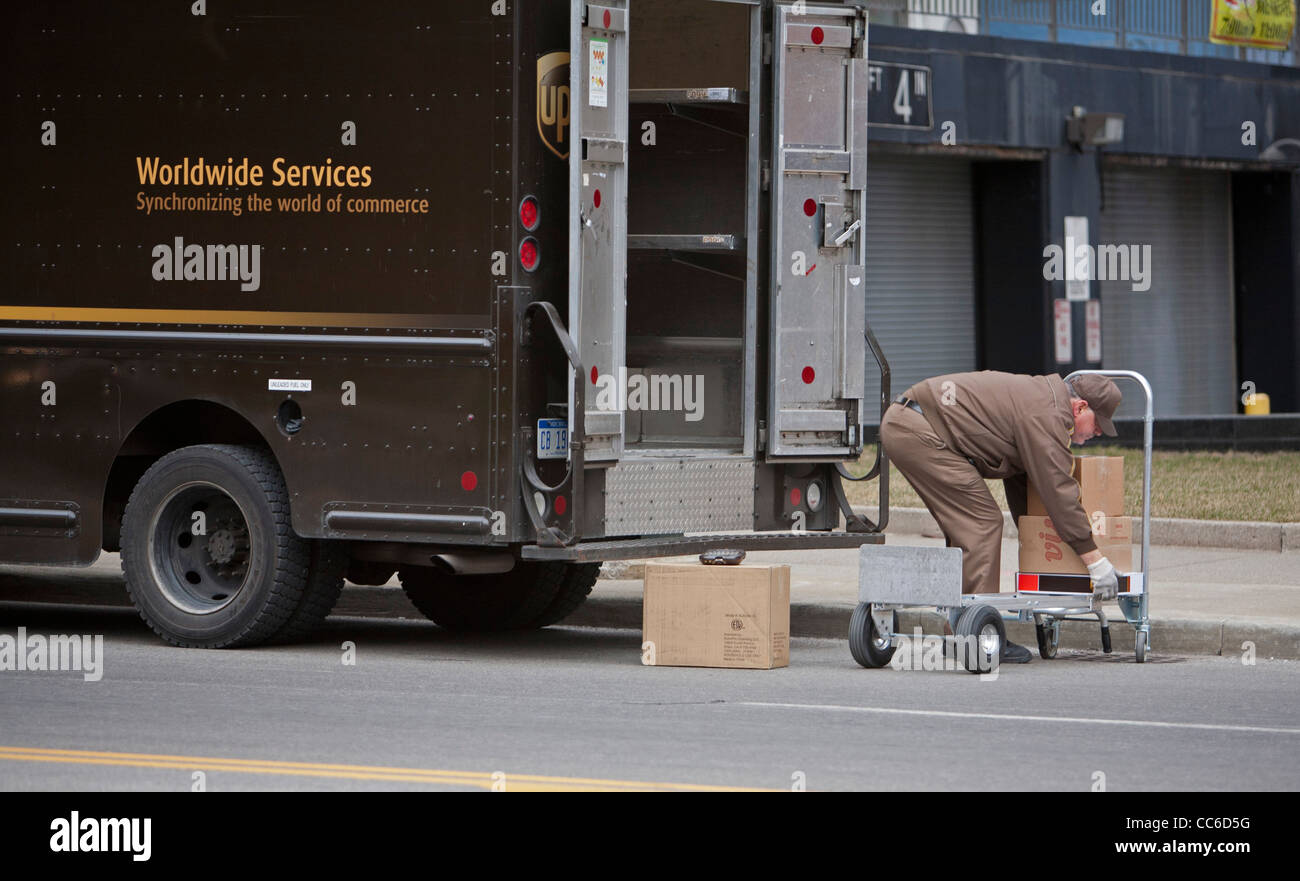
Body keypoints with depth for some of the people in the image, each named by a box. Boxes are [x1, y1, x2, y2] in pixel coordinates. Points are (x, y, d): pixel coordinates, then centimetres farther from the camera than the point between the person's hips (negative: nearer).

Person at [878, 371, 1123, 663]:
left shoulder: (1036, 395, 20)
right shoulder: (1046, 414, -13)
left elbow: (1018, 477, 30)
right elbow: (1059, 491, -15)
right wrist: (1095, 561, -9)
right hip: (917, 431, -11)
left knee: (964, 525, 15)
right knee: (982, 521, -11)